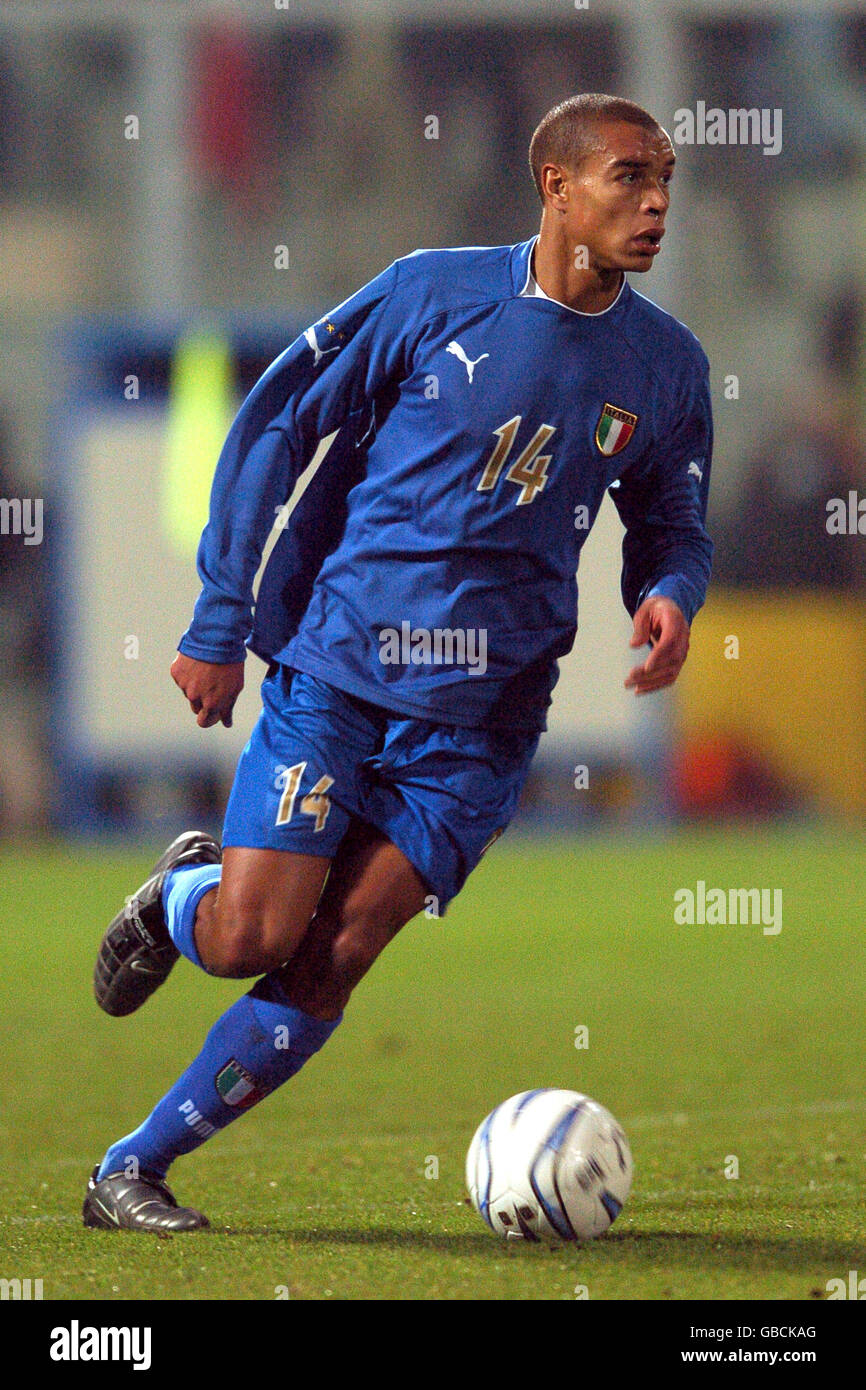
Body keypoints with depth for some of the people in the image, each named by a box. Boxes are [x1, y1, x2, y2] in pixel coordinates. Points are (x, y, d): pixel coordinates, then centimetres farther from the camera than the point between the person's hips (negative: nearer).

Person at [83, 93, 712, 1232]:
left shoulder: (668, 366, 5)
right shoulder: (436, 293, -5)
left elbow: (672, 526, 19)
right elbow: (275, 424, 2)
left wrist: (670, 596, -7)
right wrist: (220, 623, -1)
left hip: (481, 718, 2)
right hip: (337, 666, -2)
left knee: (328, 968, -7)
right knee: (248, 939, -11)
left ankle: (134, 1171, 4)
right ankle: (182, 893, 26)